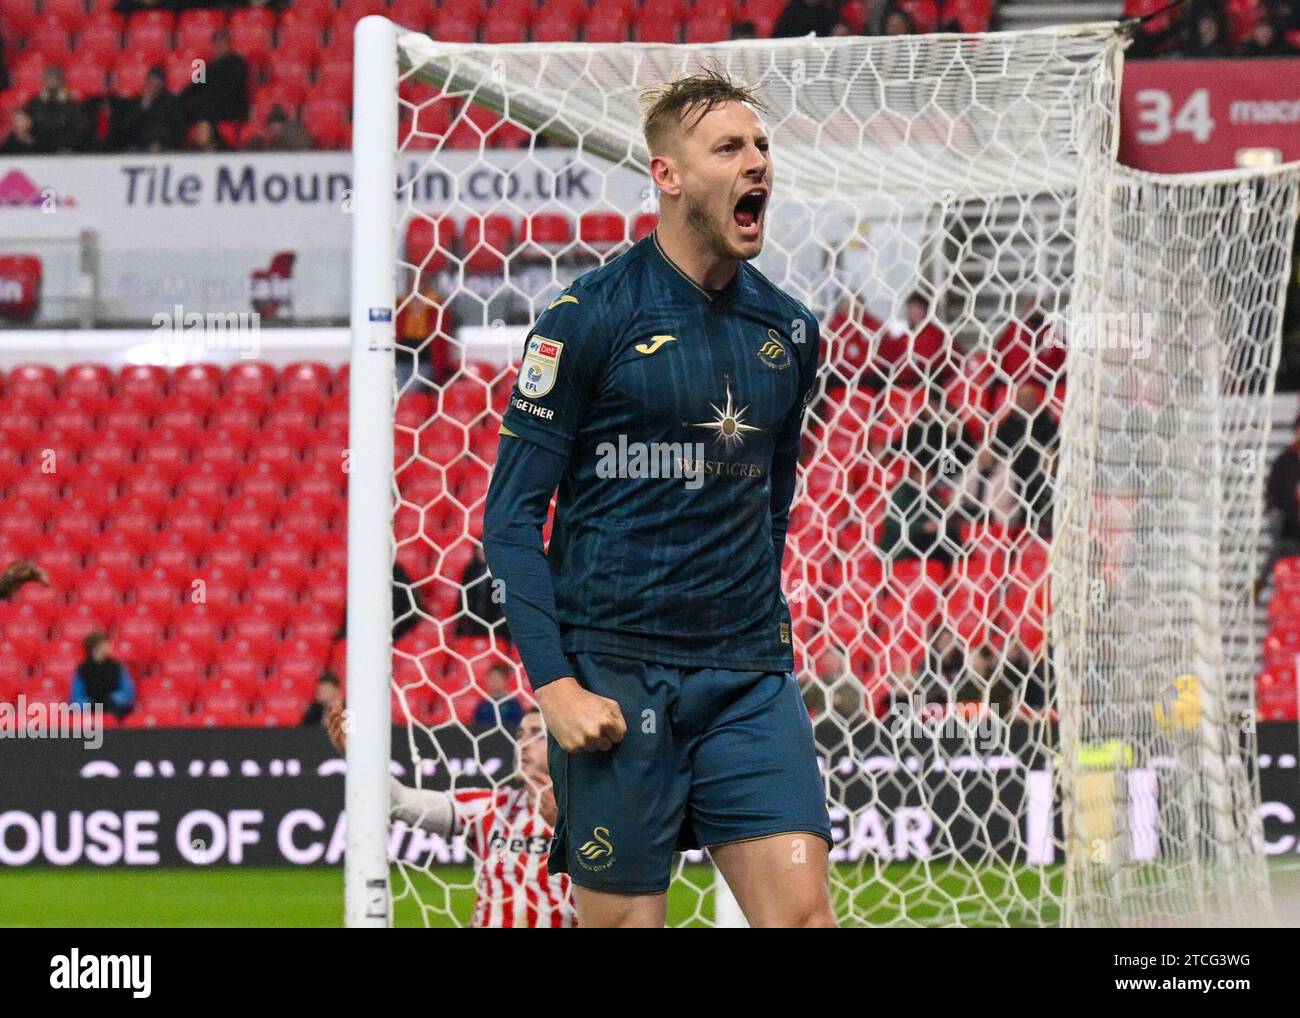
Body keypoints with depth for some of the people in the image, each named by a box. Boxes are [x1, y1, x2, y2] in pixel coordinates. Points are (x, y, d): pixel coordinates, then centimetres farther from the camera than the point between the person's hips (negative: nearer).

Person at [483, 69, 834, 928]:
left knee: (803, 909, -8)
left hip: (750, 679, 4)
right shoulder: (589, 318, -5)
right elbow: (512, 516, -6)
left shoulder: (789, 331, 10)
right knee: (623, 919, -2)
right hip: (614, 677, -4)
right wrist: (554, 683, -13)